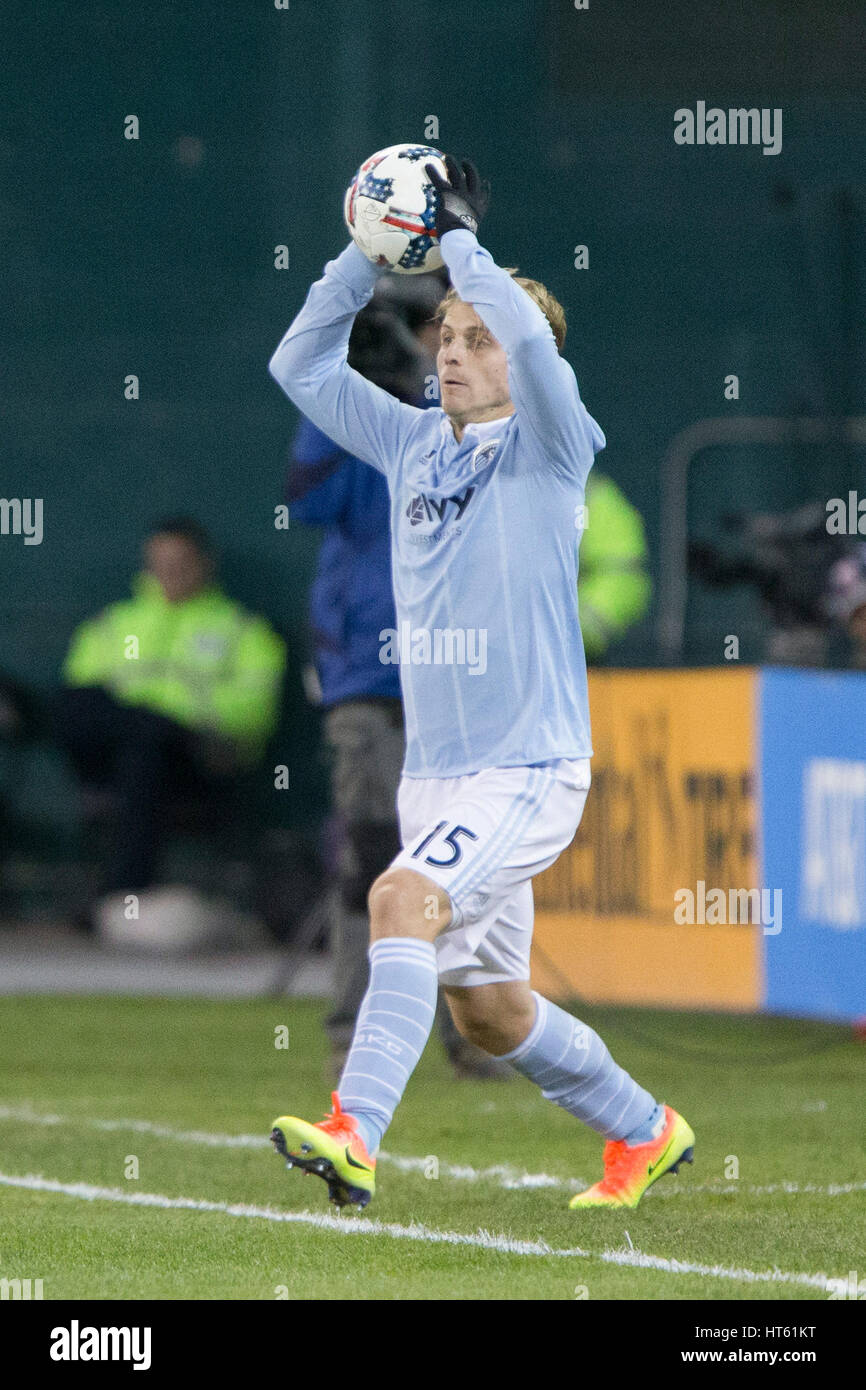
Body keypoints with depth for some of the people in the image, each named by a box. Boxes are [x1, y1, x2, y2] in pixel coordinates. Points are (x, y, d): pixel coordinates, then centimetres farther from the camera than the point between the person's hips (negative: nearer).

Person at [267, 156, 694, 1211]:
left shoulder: (550, 448, -8)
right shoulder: (414, 444, 10)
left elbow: (532, 340, -27)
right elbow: (301, 363, 11)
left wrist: (457, 234, -17)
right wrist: (376, 250, 1)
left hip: (529, 768, -7)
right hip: (436, 771, 7)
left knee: (405, 898, -30)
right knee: (485, 1007, 14)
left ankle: (354, 1135, -40)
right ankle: (645, 1133, 35)